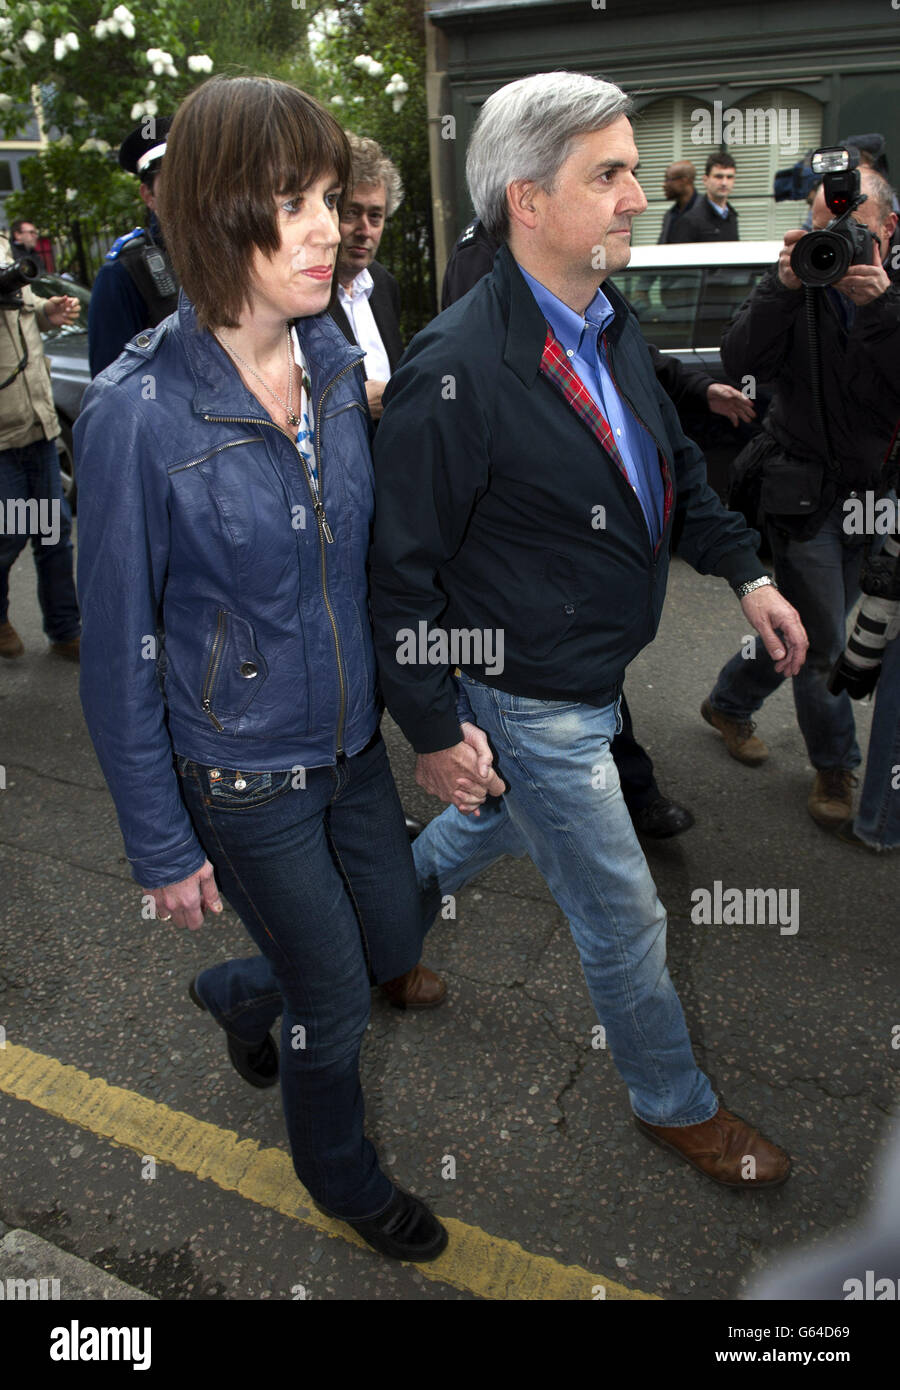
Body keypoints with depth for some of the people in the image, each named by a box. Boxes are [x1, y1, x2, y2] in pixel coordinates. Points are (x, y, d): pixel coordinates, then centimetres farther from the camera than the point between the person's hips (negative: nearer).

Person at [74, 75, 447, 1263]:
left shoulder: (335, 359, -4)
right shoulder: (135, 414, -22)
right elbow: (118, 654, -15)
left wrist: (408, 703, 9)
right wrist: (161, 847, -10)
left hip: (353, 741, 6)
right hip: (242, 776, -5)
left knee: (395, 947, 23)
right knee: (337, 998, 14)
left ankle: (237, 995, 55)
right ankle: (340, 1175, 49)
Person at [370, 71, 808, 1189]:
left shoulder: (614, 323, 2)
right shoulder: (452, 373, -25)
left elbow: (673, 462, 15)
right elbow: (399, 571, -21)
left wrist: (745, 570, 5)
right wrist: (434, 731, -17)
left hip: (594, 671, 9)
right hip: (528, 703, -8)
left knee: (501, 822, 31)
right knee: (625, 918, 8)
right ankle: (675, 1104, 36)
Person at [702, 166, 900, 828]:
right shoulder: (797, 285, -4)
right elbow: (740, 362, -17)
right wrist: (783, 289, -29)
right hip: (806, 491, -3)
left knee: (801, 623, 15)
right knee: (822, 643, 0)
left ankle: (729, 703, 39)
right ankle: (836, 766, 20)